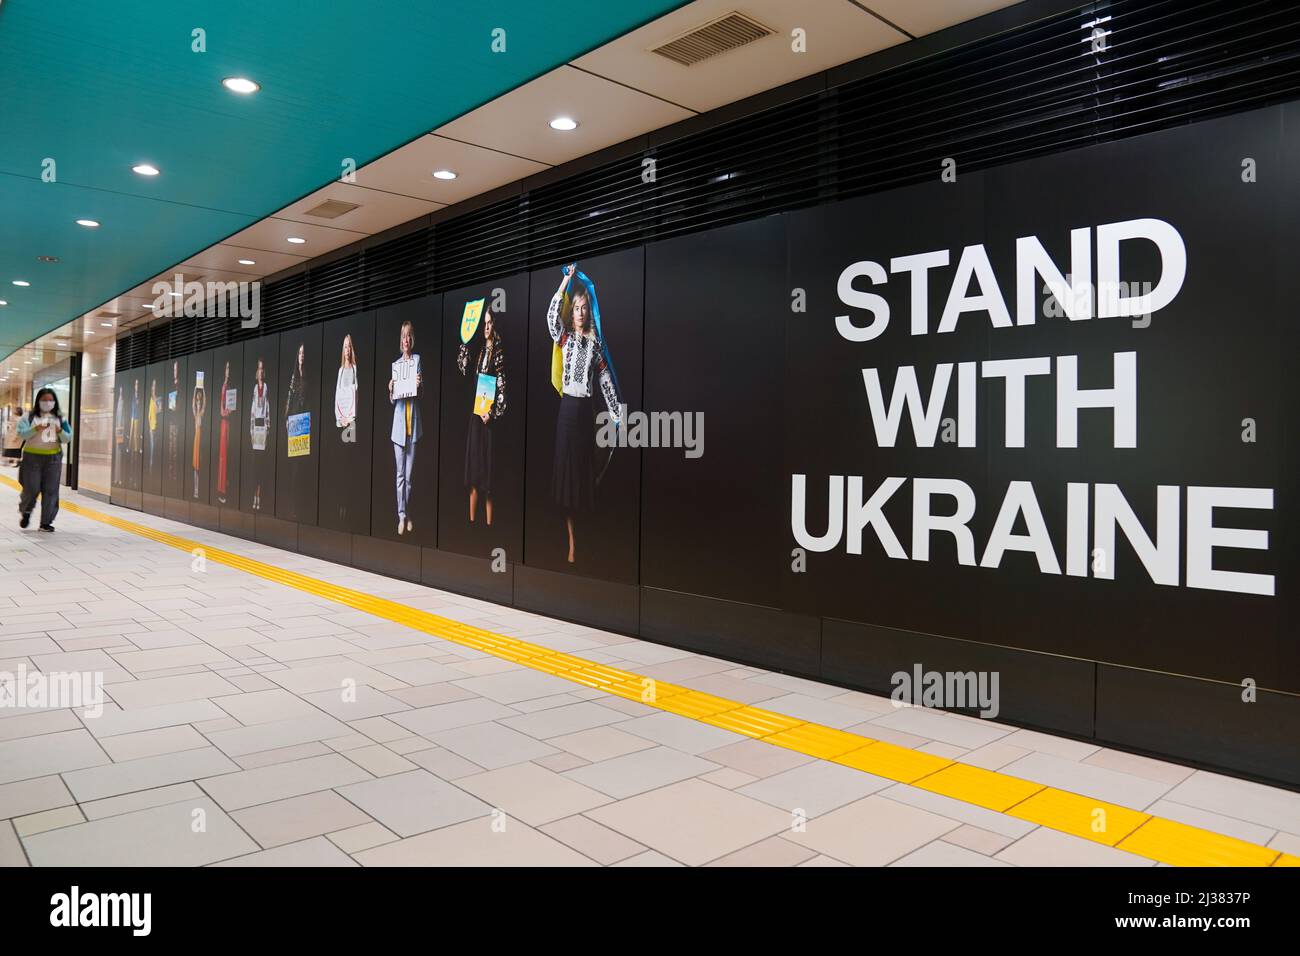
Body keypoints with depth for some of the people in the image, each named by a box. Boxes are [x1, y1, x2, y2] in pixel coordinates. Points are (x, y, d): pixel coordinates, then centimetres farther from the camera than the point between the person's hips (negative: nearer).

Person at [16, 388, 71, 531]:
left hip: (53, 458, 2)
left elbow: (68, 438, 5)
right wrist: (36, 429, -24)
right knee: (31, 489, 0)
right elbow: (21, 433, -9)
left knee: (51, 490, 0)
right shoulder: (29, 417, -1)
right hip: (32, 457, -2)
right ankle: (25, 511, 31)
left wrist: (60, 431, -15)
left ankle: (46, 522, 6)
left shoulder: (60, 418, 7)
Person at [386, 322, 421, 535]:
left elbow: (421, 393, 3)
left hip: (413, 421, -2)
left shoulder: (418, 359, 4)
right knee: (400, 473, 0)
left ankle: (408, 513, 15)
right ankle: (401, 515, 3)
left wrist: (420, 385, -19)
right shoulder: (395, 364, 11)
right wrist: (390, 390, -9)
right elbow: (392, 399, 12)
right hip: (399, 421, 2)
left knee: (410, 472, 4)